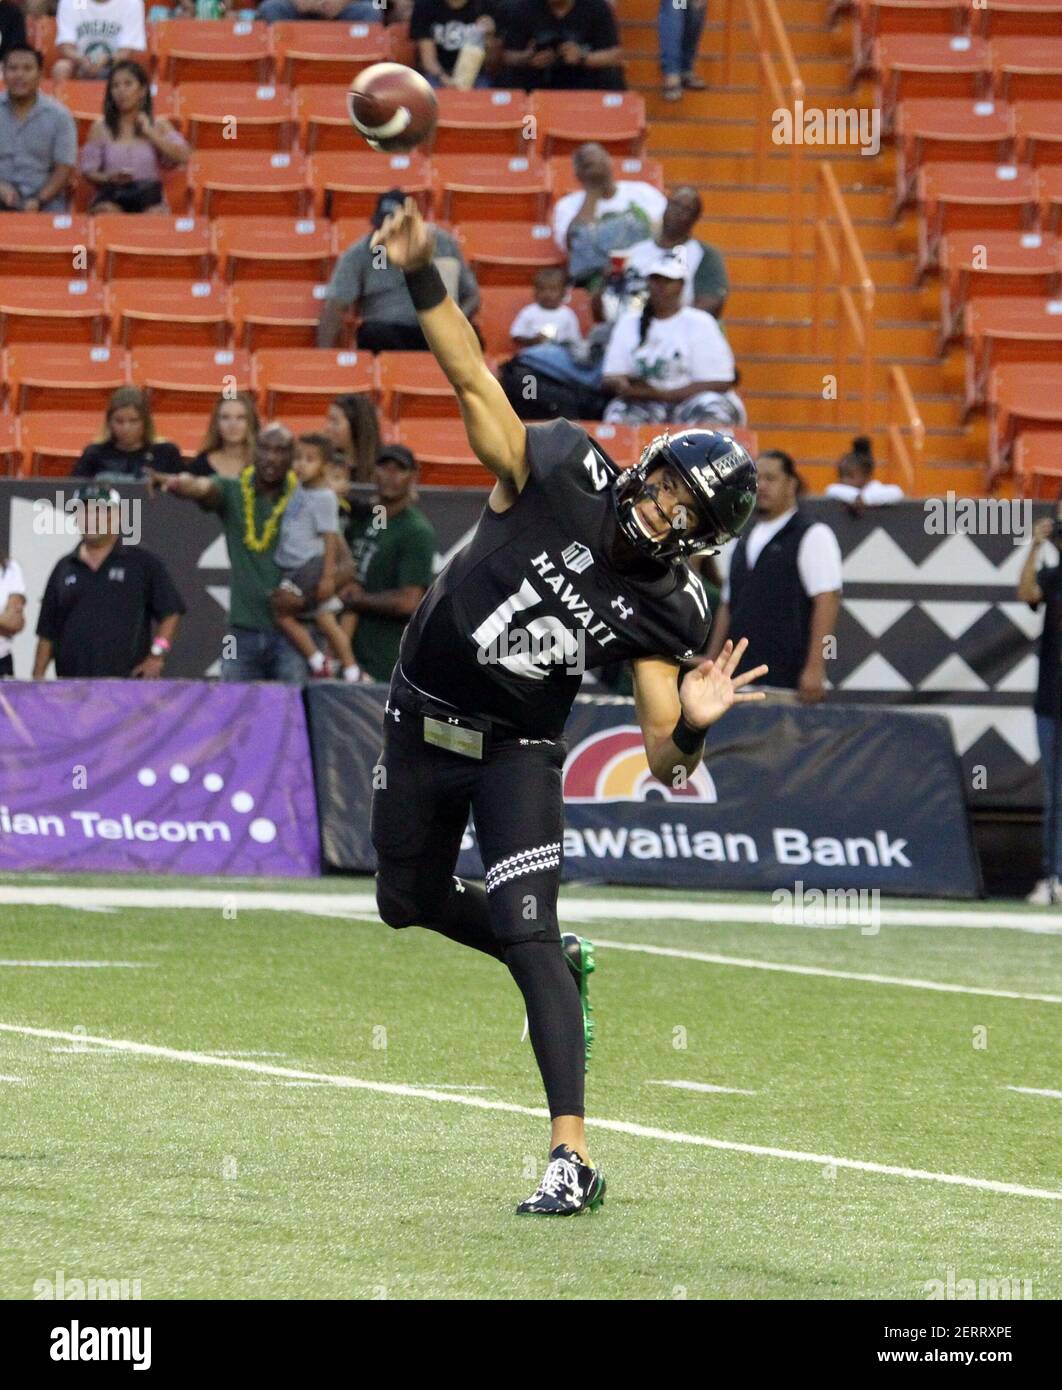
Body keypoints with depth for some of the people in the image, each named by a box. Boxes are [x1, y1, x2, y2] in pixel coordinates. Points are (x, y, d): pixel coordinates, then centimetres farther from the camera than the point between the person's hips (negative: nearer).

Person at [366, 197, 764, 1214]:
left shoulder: (664, 613, -13)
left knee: (525, 930, -18)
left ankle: (572, 1155, -23)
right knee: (409, 901, 17)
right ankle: (559, 967, 45)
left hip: (518, 752, -3)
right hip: (421, 725, 3)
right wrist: (421, 277, -28)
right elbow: (474, 380, -17)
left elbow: (664, 756, -14)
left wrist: (690, 724, -37)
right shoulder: (556, 477, -14)